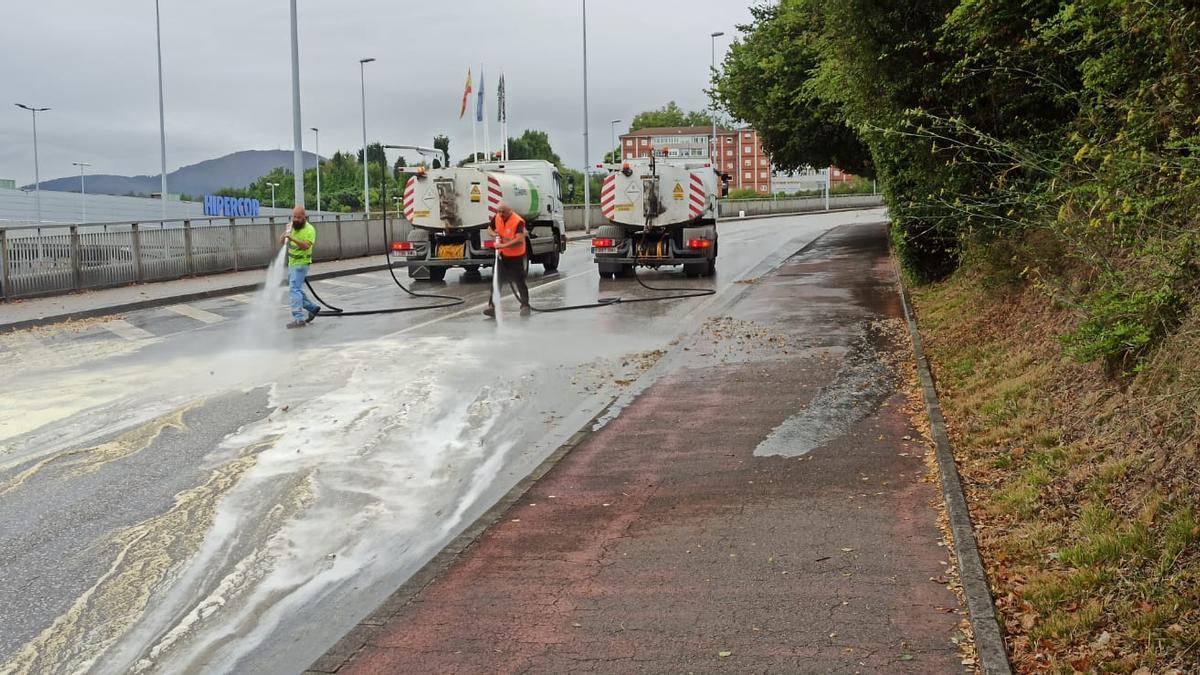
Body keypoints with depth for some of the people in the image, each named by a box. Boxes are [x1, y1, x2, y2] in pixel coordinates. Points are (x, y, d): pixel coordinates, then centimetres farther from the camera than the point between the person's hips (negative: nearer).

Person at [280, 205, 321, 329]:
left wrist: (292, 238, -40)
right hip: (292, 263, 8)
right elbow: (281, 241, 6)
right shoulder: (292, 227, 9)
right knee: (296, 290, 16)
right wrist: (285, 234, -15)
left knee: (294, 290, -17)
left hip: (301, 264, -8)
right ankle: (313, 308, 32)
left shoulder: (309, 229, -14)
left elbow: (306, 245, -28)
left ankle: (299, 319, -19)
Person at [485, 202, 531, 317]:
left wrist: (504, 245, -39)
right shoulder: (497, 218, 0)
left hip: (516, 257, -6)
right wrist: (493, 234, -7)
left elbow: (519, 240, -33)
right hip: (502, 255, 6)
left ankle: (525, 306, 12)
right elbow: (489, 230, 17)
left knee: (520, 282, 2)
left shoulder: (518, 221, -22)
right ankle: (492, 306, 6)